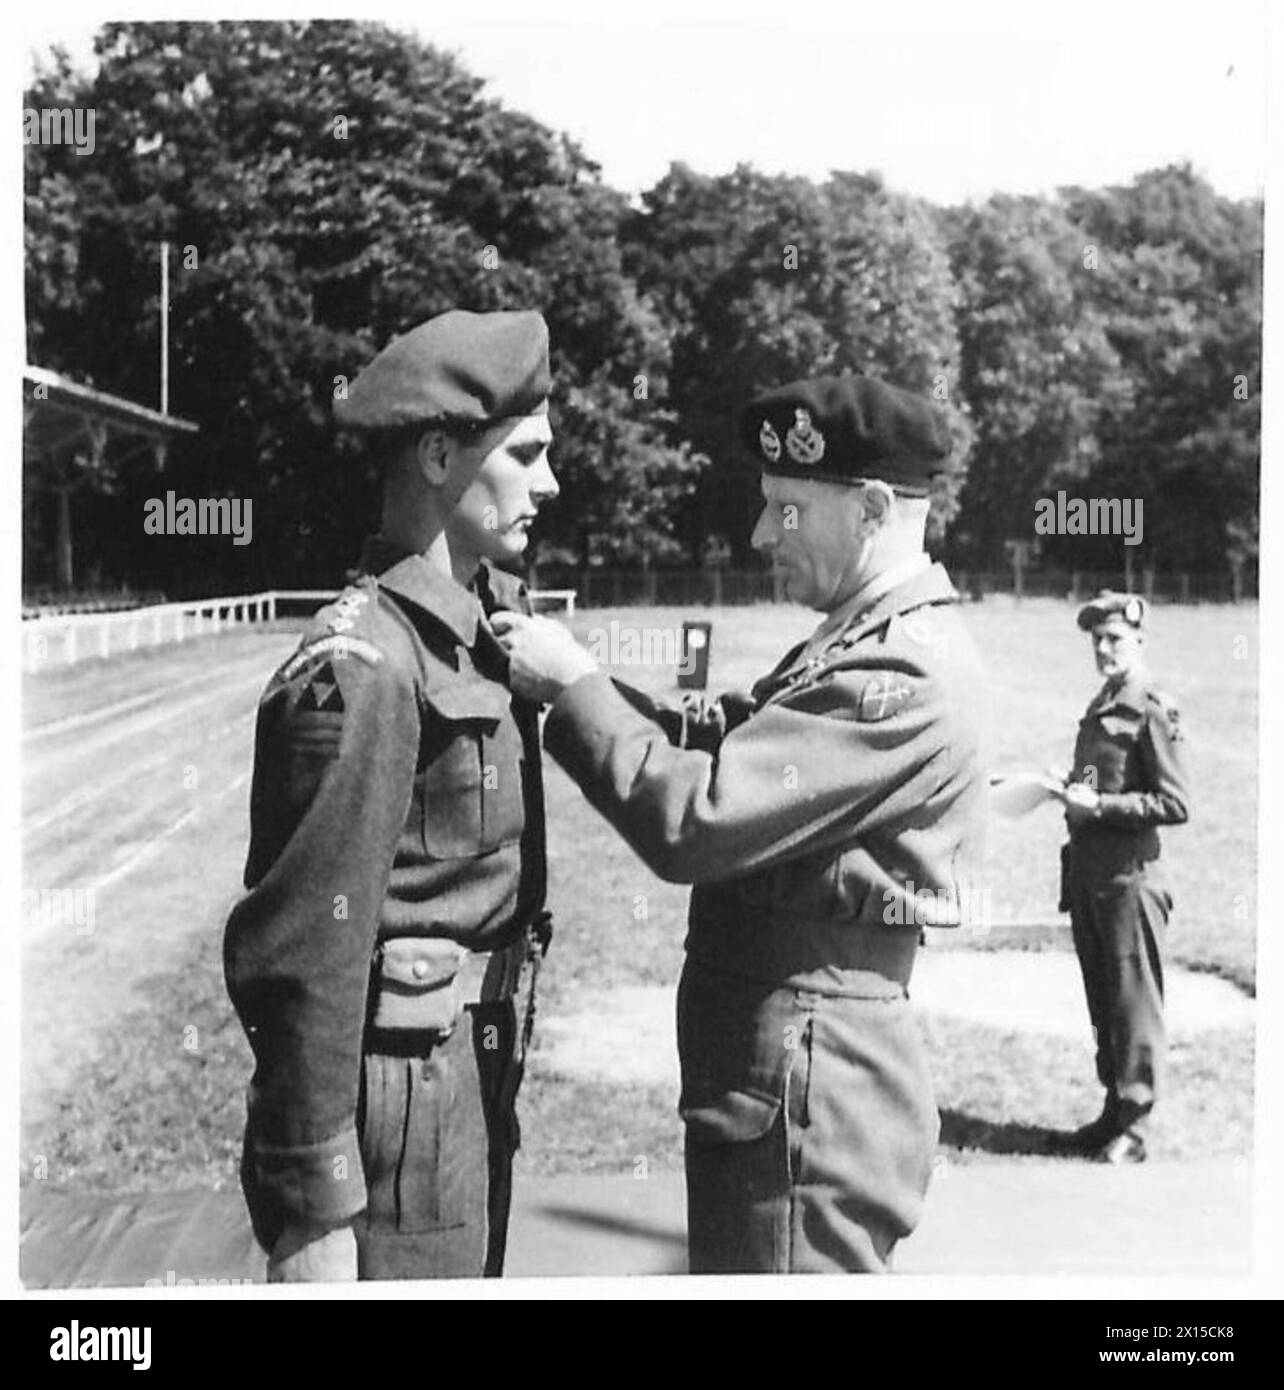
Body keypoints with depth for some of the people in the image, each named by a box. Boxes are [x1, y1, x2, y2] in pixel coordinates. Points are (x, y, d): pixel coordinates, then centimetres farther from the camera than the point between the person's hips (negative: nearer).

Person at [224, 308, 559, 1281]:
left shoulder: (491, 612, 7)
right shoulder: (365, 668, -21)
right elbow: (313, 954, -21)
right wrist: (313, 1214, -19)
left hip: (477, 1077, 9)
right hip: (400, 1102, -9)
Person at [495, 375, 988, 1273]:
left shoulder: (906, 677, -21)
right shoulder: (866, 644, 12)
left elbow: (692, 821, -25)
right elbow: (715, 743, 10)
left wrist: (573, 684, -13)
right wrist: (571, 677, -3)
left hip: (805, 1096, -10)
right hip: (794, 1074, 10)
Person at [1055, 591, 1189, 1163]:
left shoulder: (1153, 711, -11)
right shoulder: (1098, 707, 14)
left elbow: (1174, 804, -15)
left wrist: (1100, 805, -18)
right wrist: (1072, 792, 6)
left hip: (1129, 878, -8)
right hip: (1087, 873, 8)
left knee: (1134, 1003, 0)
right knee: (1101, 1001, 14)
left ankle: (1133, 1125, 8)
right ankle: (1113, 1109, 24)